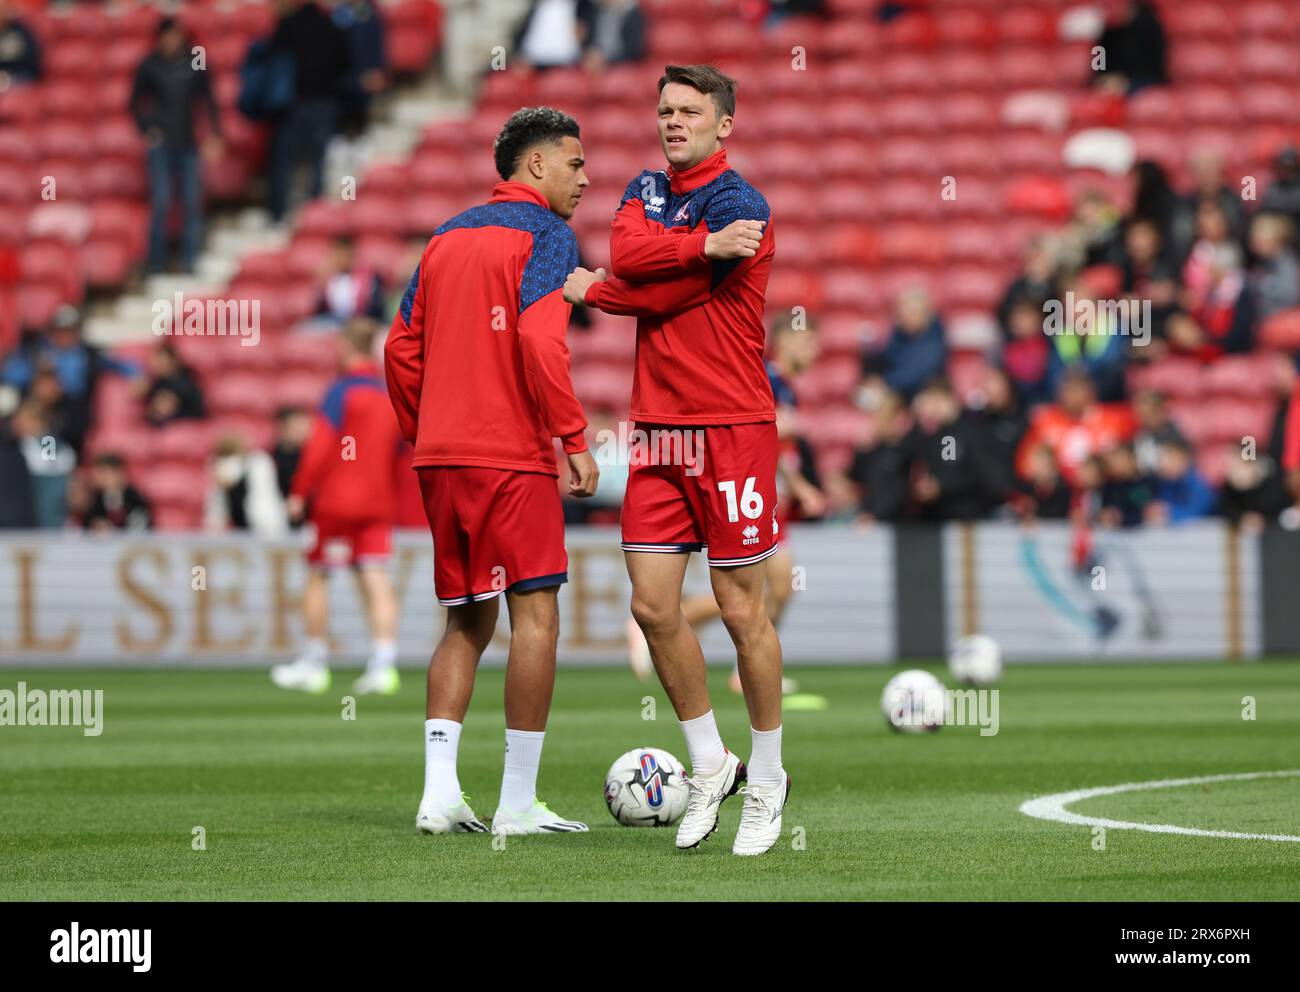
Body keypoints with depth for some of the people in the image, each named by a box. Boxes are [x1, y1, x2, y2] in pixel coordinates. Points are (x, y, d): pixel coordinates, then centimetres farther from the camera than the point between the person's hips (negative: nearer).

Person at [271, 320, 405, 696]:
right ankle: (384, 664, -15)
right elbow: (402, 450, 15)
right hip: (379, 503, 5)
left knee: (317, 577, 8)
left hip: (336, 499, -5)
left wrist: (299, 492, -10)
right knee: (376, 581, -3)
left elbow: (319, 446, -15)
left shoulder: (341, 392, -9)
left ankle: (315, 663, 13)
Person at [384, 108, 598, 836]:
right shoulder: (543, 233, -5)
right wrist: (575, 439, -14)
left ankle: (440, 793, 3)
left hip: (441, 453, 7)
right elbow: (540, 343, -18)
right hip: (511, 455, -7)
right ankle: (519, 803, -5)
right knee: (536, 613, -3)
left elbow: (401, 350, 16)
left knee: (467, 621, 13)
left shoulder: (448, 237, 18)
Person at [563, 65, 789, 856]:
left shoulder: (739, 207, -9)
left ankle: (767, 781, 11)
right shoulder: (648, 189, 14)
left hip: (731, 426, -6)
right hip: (659, 427, 6)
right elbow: (626, 252, -7)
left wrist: (590, 291, 1)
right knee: (654, 604, 2)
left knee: (742, 610, -2)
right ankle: (710, 764, 17)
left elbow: (663, 294, -13)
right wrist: (705, 245, -18)